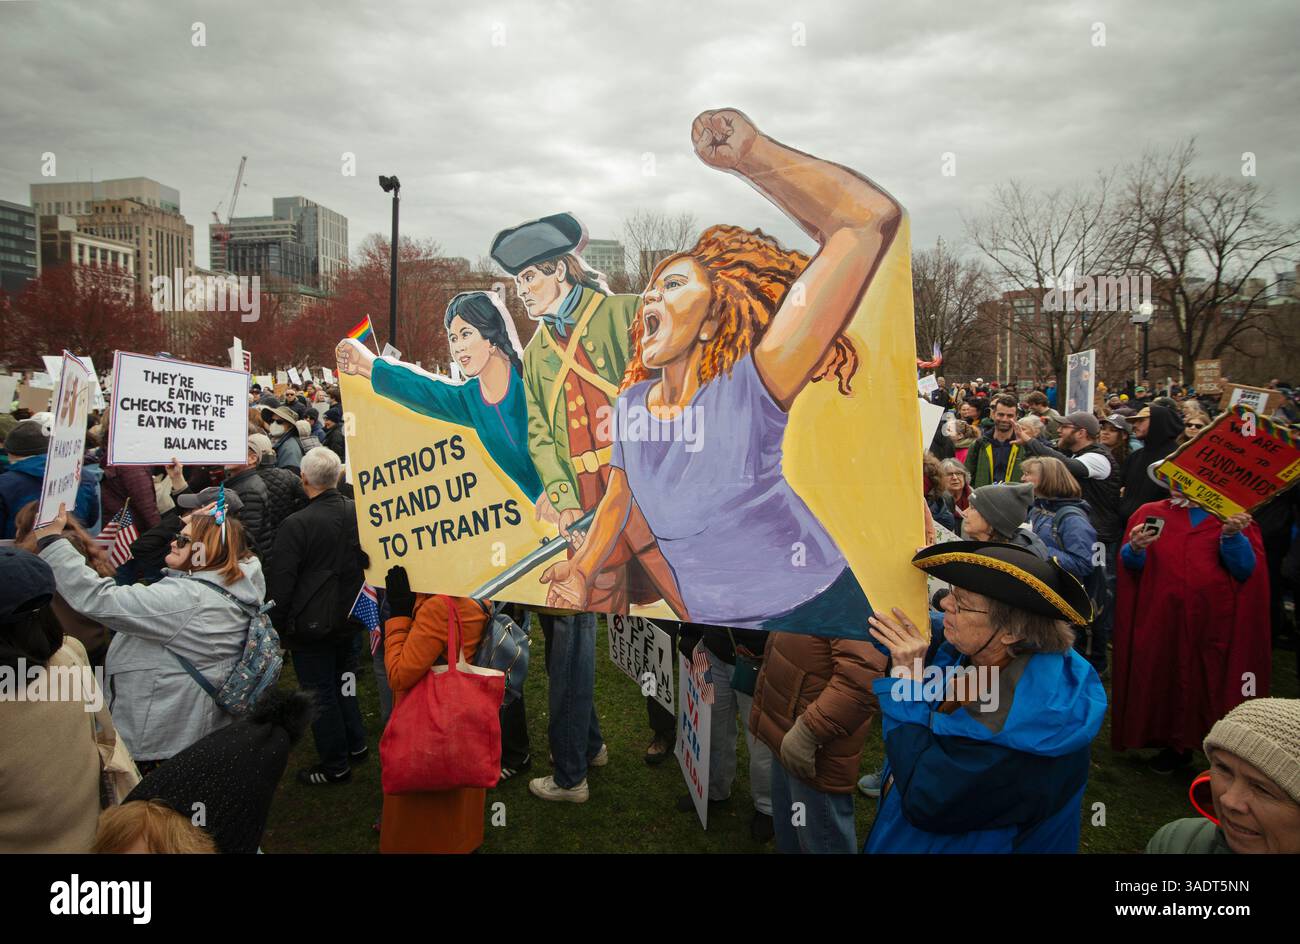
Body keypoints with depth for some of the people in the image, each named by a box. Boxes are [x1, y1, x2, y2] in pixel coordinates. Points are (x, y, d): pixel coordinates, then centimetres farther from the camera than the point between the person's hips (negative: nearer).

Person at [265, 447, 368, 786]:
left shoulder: (295, 525, -21)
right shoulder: (358, 513, -6)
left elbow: (280, 585, -17)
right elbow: (368, 564, 5)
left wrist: (276, 626, -4)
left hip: (311, 624, -6)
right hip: (349, 619, 6)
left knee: (320, 694, 9)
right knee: (343, 683, 24)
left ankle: (335, 764, 21)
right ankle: (355, 745, 37)